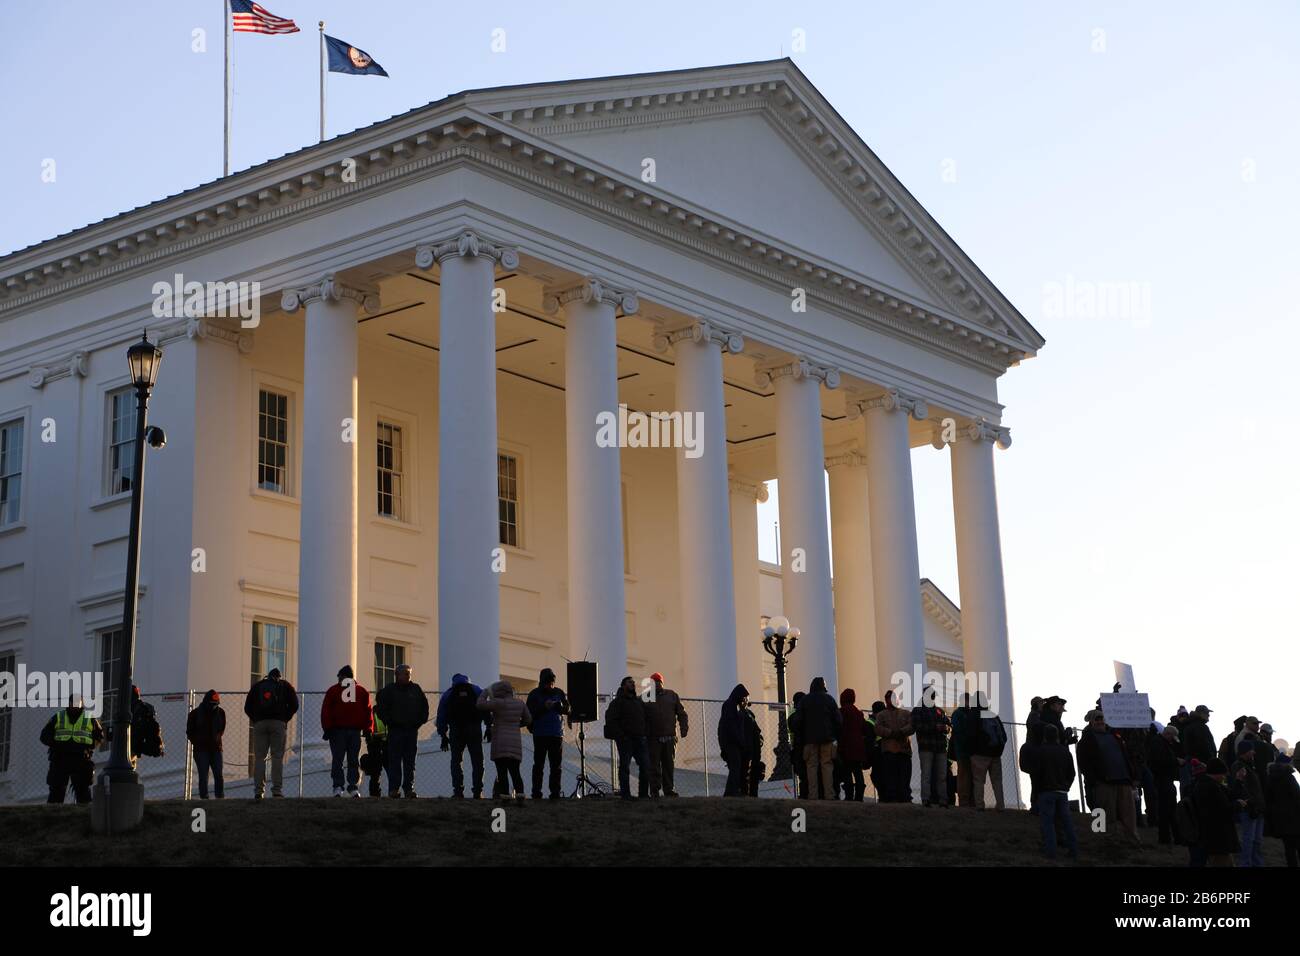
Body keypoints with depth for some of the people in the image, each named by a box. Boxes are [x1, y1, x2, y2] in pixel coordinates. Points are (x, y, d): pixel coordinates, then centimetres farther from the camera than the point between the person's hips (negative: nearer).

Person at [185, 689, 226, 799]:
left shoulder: (220, 712, 6)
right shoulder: (195, 713, -2)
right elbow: (189, 732, 7)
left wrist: (217, 739, 8)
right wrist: (196, 742, -2)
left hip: (215, 748, 3)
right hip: (201, 749, -3)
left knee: (218, 775, -2)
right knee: (203, 776, -7)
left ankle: (220, 797, 7)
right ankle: (204, 798, -3)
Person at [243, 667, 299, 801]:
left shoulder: (257, 686, 18)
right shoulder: (285, 686, 14)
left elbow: (247, 707, 12)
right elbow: (294, 705, 3)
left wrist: (255, 720, 14)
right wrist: (286, 719, 9)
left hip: (259, 723, 1)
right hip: (279, 723, -1)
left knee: (259, 757, 2)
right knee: (277, 757, -2)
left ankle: (258, 791, -6)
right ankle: (277, 789, -10)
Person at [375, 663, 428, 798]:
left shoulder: (416, 689, 10)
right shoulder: (389, 690, 1)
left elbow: (424, 707, 18)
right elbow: (380, 708, 2)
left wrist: (420, 721, 7)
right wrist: (389, 721, -5)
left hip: (412, 730, 3)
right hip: (395, 730, -3)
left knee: (410, 761, 4)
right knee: (395, 760, -5)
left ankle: (409, 788, 6)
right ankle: (394, 788, -4)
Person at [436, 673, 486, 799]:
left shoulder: (447, 694, 12)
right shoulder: (477, 690, 12)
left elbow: (441, 718, 9)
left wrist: (443, 736, 12)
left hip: (456, 731, 0)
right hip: (474, 730, 0)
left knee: (456, 761, 7)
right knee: (477, 761, 6)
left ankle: (458, 791, -4)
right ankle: (477, 791, 0)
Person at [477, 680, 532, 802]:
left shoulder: (499, 703, -11)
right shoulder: (520, 703, 6)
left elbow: (480, 704, -9)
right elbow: (528, 719, 17)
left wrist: (485, 692, 7)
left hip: (500, 743, -5)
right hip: (515, 742, 5)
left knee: (502, 773, -4)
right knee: (515, 772, 9)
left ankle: (505, 798, -9)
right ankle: (520, 797, -2)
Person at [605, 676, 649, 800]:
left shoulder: (638, 701, 18)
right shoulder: (617, 702, -3)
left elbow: (644, 718, 27)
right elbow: (610, 720, -11)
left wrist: (644, 733, 13)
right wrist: (620, 735, -17)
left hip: (639, 739, 6)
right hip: (625, 739, -6)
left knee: (645, 765, 2)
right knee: (625, 766, -2)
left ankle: (643, 793, 10)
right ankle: (625, 793, 3)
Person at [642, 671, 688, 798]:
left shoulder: (672, 695, 11)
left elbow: (681, 713, 12)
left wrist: (684, 728, -1)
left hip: (669, 736, 2)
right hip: (653, 738, -2)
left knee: (669, 765, 6)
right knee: (654, 766, -3)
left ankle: (668, 789, 12)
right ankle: (654, 791, 1)